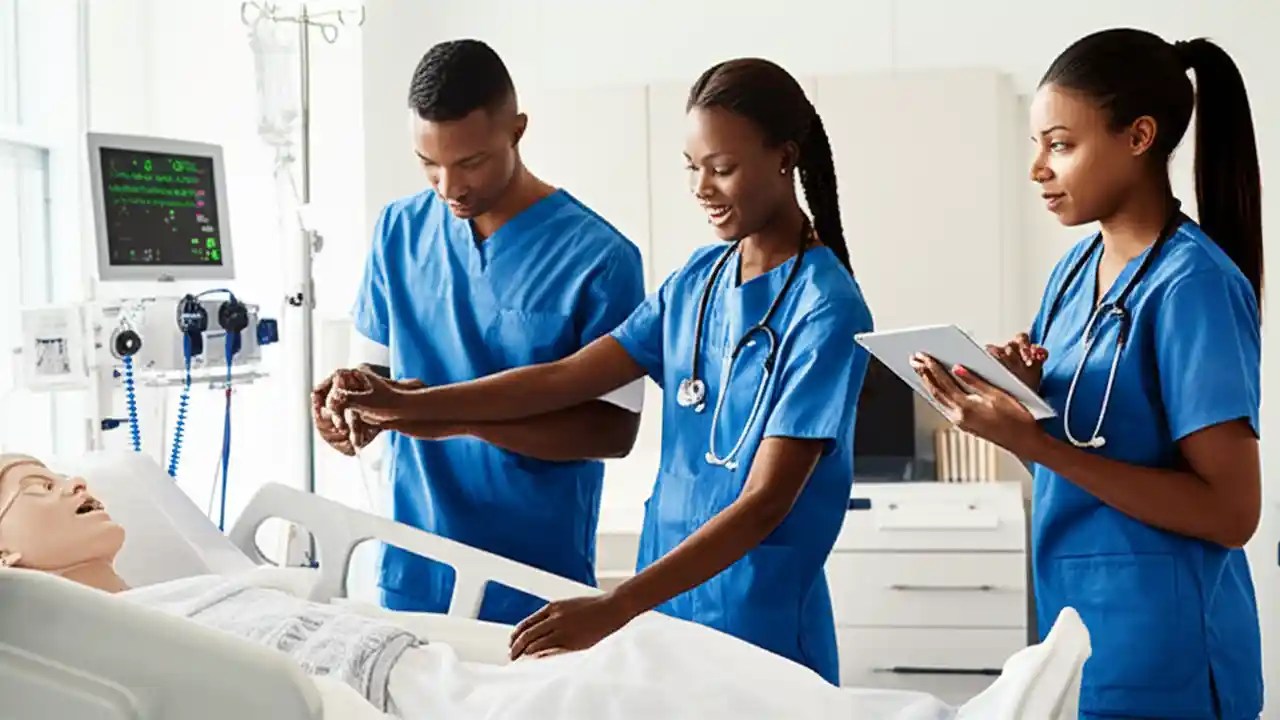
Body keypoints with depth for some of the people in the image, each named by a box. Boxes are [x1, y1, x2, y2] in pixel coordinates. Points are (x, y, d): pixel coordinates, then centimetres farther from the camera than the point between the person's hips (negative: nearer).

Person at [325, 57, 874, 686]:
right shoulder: (697, 279, 7)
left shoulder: (826, 309, -15)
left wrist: (613, 609, -29)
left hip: (760, 629, -6)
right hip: (666, 599, 6)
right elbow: (565, 379, 1)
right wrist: (402, 406, -8)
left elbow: (763, 505, -21)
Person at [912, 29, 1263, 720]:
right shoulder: (1075, 268, 7)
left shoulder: (1193, 285, -16)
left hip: (1156, 645, -7)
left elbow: (1231, 513, -20)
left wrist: (1032, 443, -24)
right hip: (1074, 623, 7)